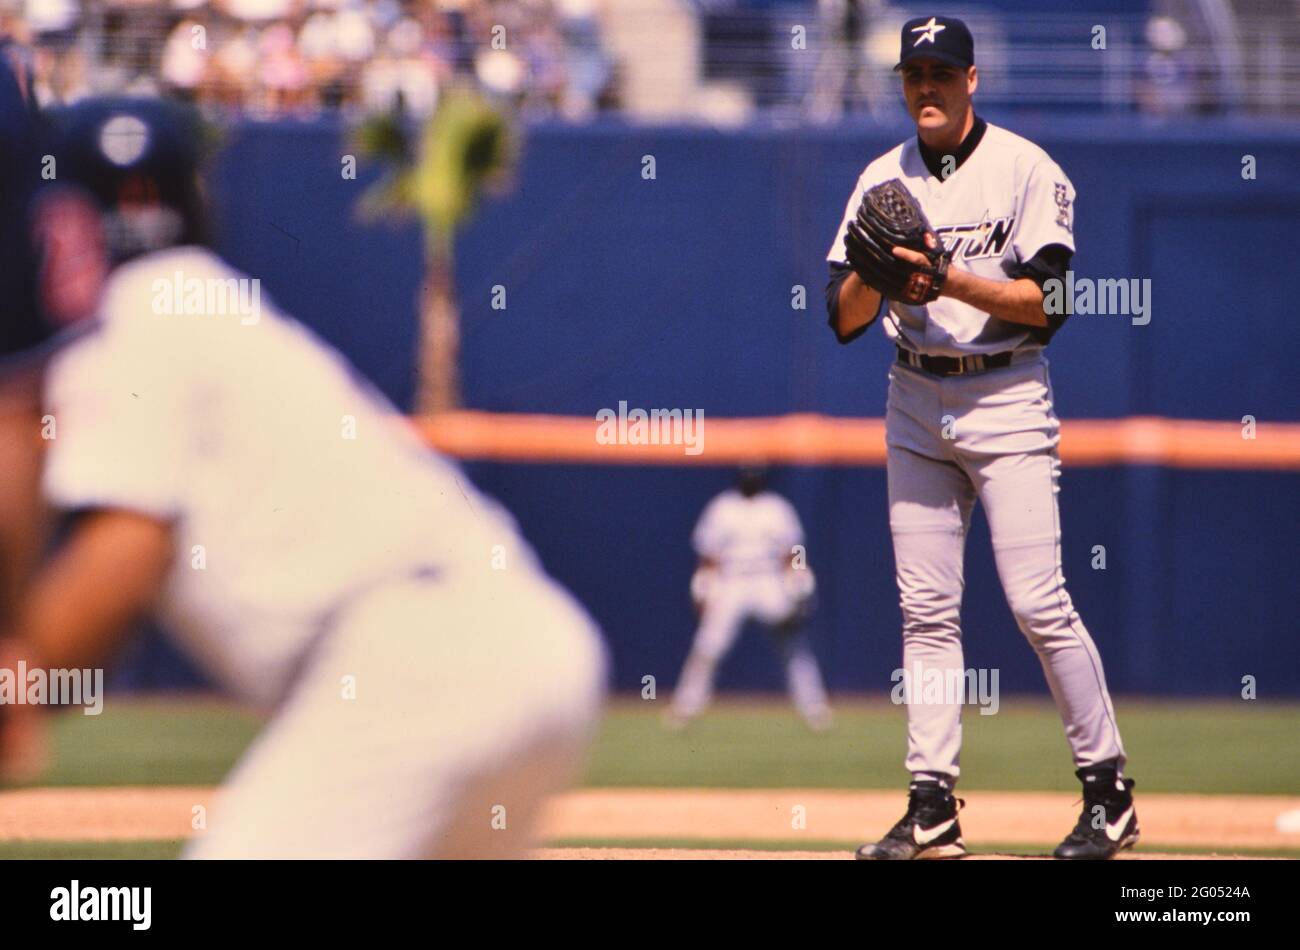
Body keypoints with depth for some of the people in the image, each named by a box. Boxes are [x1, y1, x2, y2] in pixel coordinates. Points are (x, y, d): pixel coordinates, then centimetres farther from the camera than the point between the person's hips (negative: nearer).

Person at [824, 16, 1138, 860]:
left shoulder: (1026, 170, -5)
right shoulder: (883, 181, 9)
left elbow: (1048, 300, -13)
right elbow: (844, 320, 6)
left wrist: (951, 279, -22)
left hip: (1007, 401, -5)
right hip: (915, 402, 5)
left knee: (1039, 602, -10)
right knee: (926, 610, 3)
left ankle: (1109, 791, -2)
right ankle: (933, 806, 5)